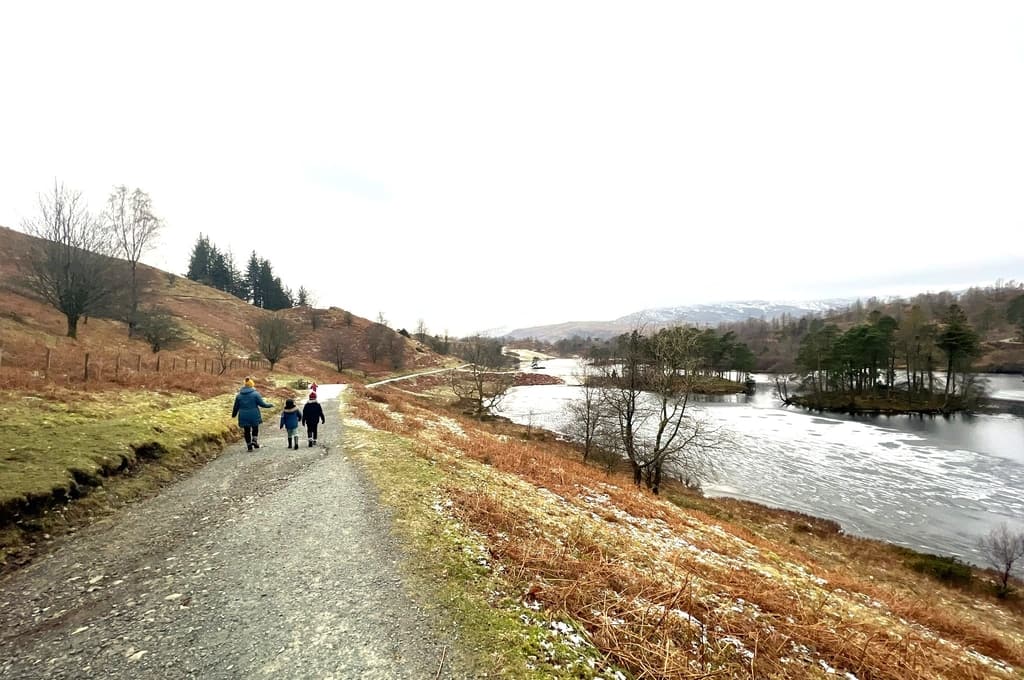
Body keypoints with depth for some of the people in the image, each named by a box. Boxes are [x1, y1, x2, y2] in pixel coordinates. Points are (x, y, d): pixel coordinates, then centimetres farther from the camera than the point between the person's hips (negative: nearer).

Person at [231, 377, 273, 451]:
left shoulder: (239, 395, 4)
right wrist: (270, 405, 6)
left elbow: (236, 406, 11)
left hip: (244, 417, 2)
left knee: (247, 431, 10)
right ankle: (254, 441, 4)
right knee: (255, 428, 20)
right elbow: (262, 404, -10)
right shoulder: (255, 394, -9)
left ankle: (249, 446, 12)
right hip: (254, 416, -2)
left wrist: (233, 414, 26)